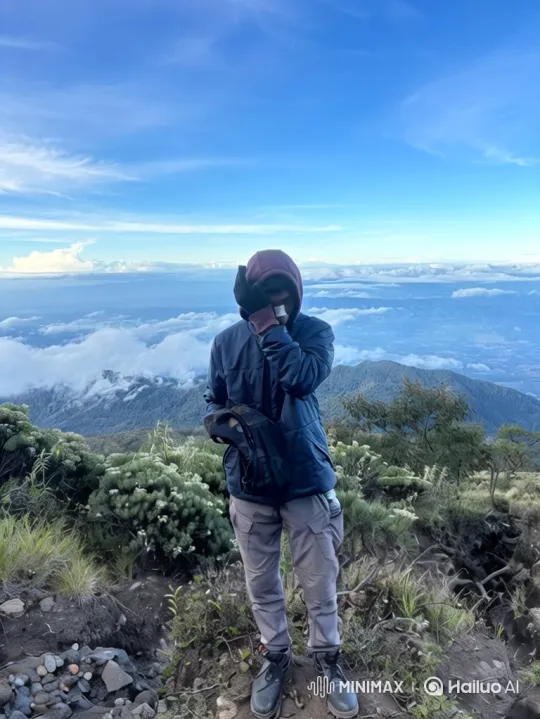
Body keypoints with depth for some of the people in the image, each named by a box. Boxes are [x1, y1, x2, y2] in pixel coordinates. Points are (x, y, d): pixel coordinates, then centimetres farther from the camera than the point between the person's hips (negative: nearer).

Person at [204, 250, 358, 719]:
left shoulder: (315, 331, -10)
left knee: (320, 582, 15)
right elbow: (214, 403, 6)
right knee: (261, 583, 18)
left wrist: (270, 328, -27)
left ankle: (328, 658, 42)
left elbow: (304, 378, -30)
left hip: (307, 480, -1)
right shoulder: (227, 341, -4)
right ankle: (275, 657, 44)